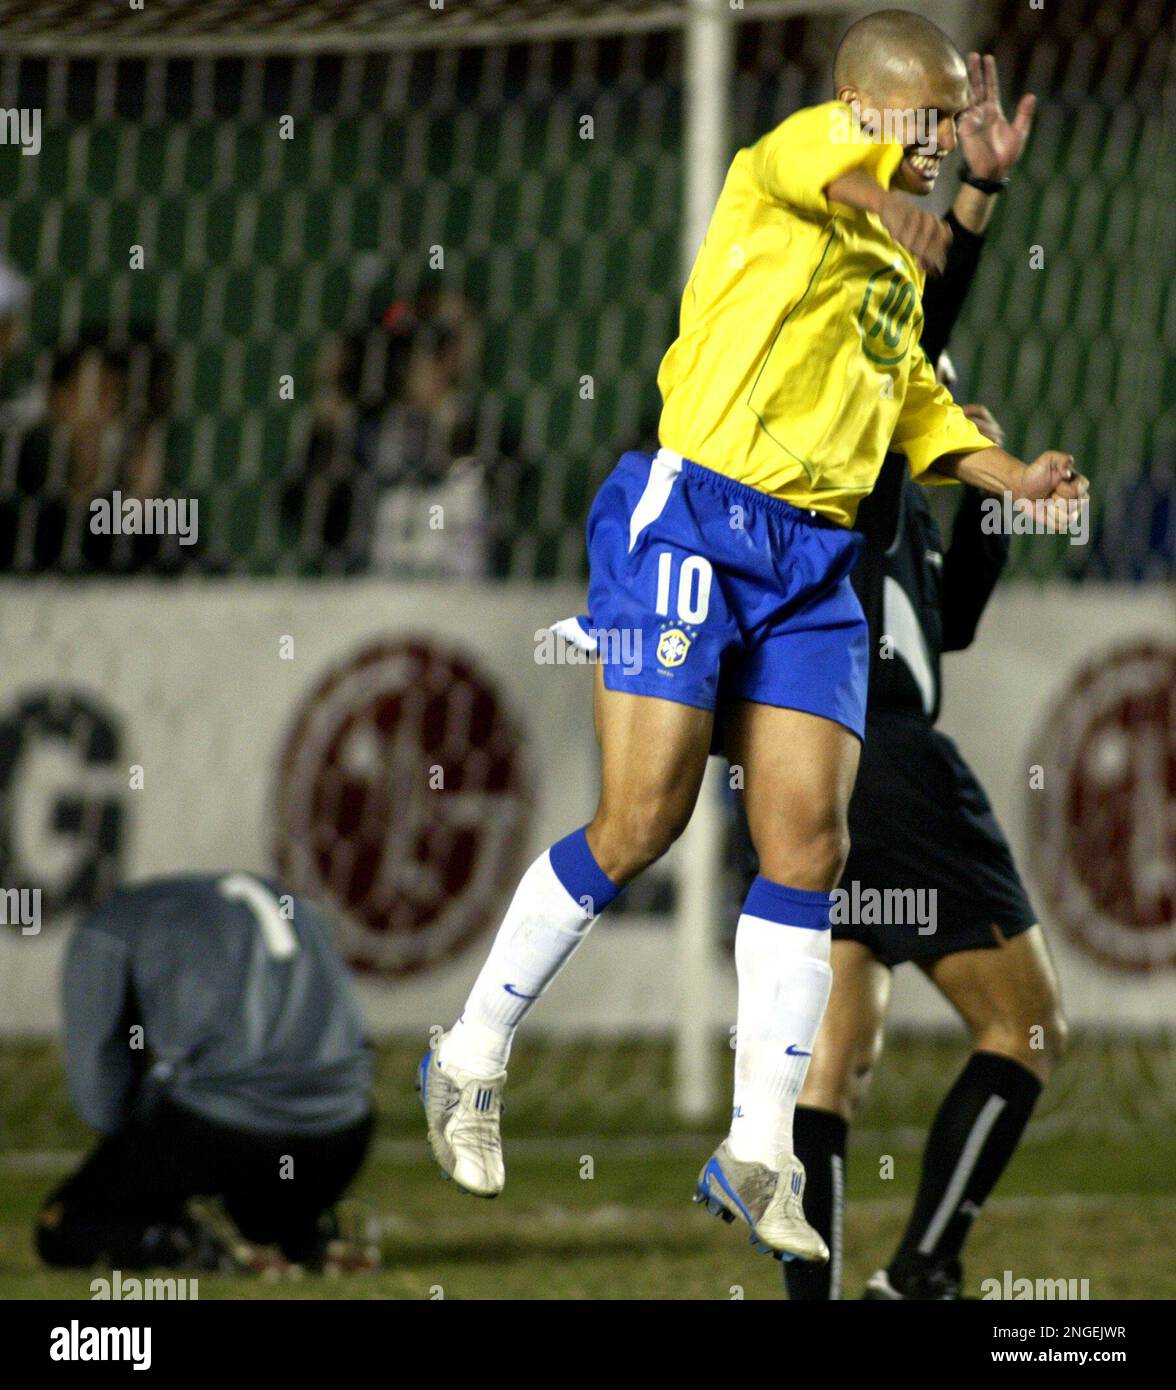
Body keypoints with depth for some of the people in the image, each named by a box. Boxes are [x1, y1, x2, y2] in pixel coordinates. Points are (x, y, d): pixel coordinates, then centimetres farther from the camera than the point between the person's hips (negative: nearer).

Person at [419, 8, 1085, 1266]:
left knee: (807, 842, -3)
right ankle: (470, 1062, 7)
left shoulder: (898, 267, 23)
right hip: (693, 518, -7)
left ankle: (758, 1152, 1)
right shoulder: (779, 180, -2)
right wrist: (885, 203, -47)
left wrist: (1006, 474, 15)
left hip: (816, 559, 7)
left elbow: (913, 400, 33)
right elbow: (816, 155, -27)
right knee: (641, 822, -10)